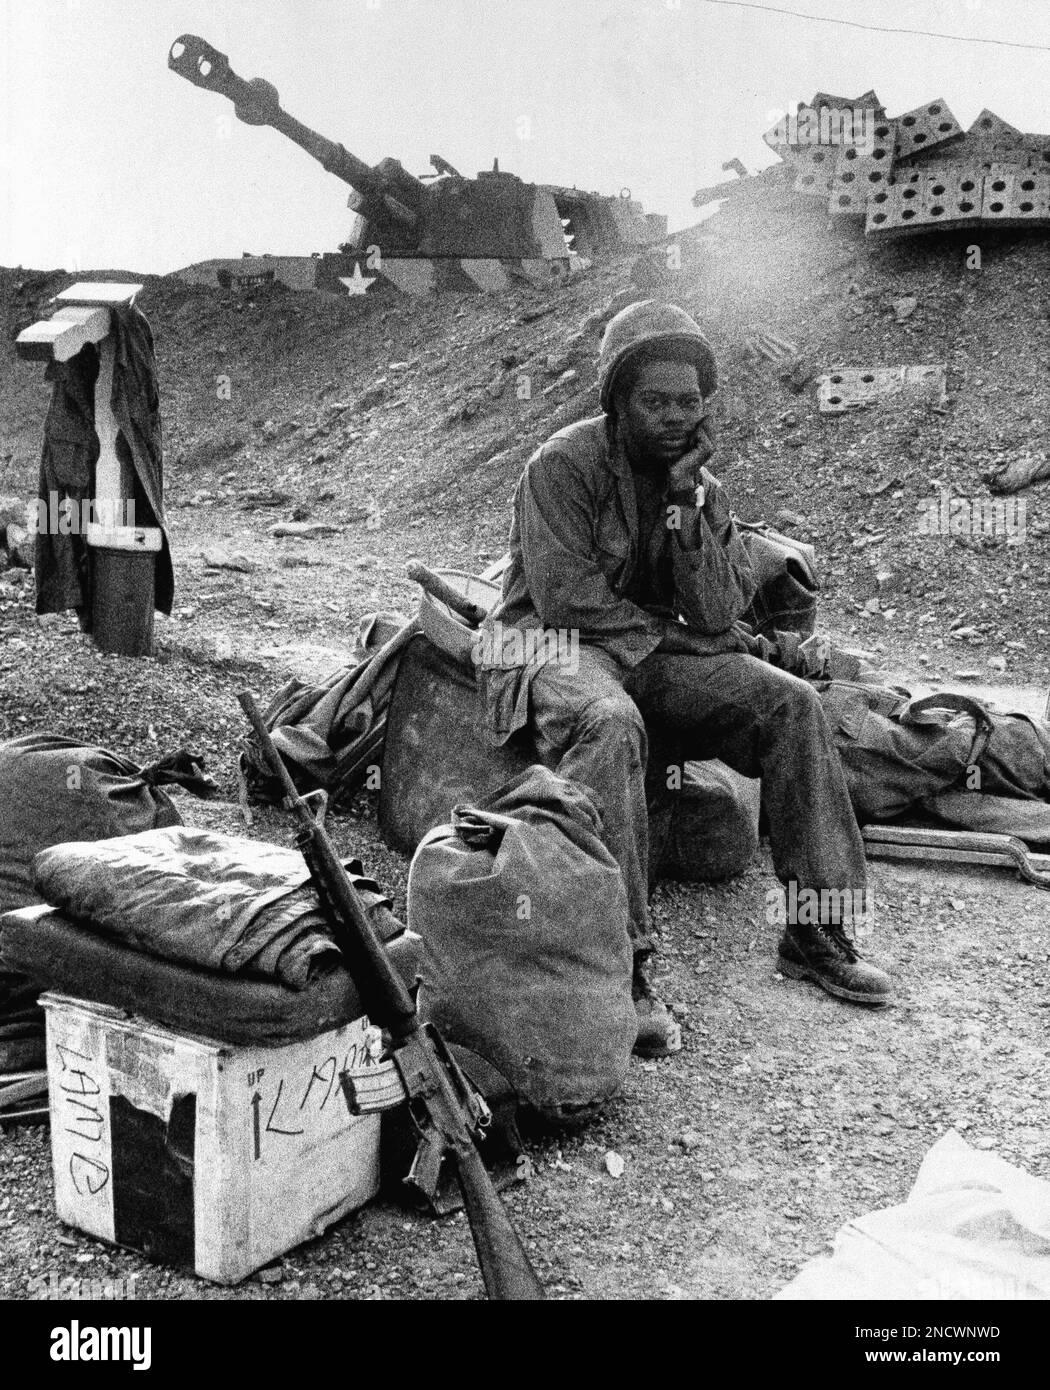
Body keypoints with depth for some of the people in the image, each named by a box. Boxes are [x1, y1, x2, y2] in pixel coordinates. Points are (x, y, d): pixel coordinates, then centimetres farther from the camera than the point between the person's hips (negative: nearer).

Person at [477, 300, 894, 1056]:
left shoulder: (703, 484, 10)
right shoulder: (563, 465, -7)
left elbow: (718, 612, -2)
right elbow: (563, 593, -16)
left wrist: (686, 504, -12)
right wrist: (661, 631, -9)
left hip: (660, 651, 6)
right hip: (560, 646, -5)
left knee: (793, 703, -15)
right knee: (609, 725, -39)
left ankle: (820, 929, -13)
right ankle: (623, 963, -39)